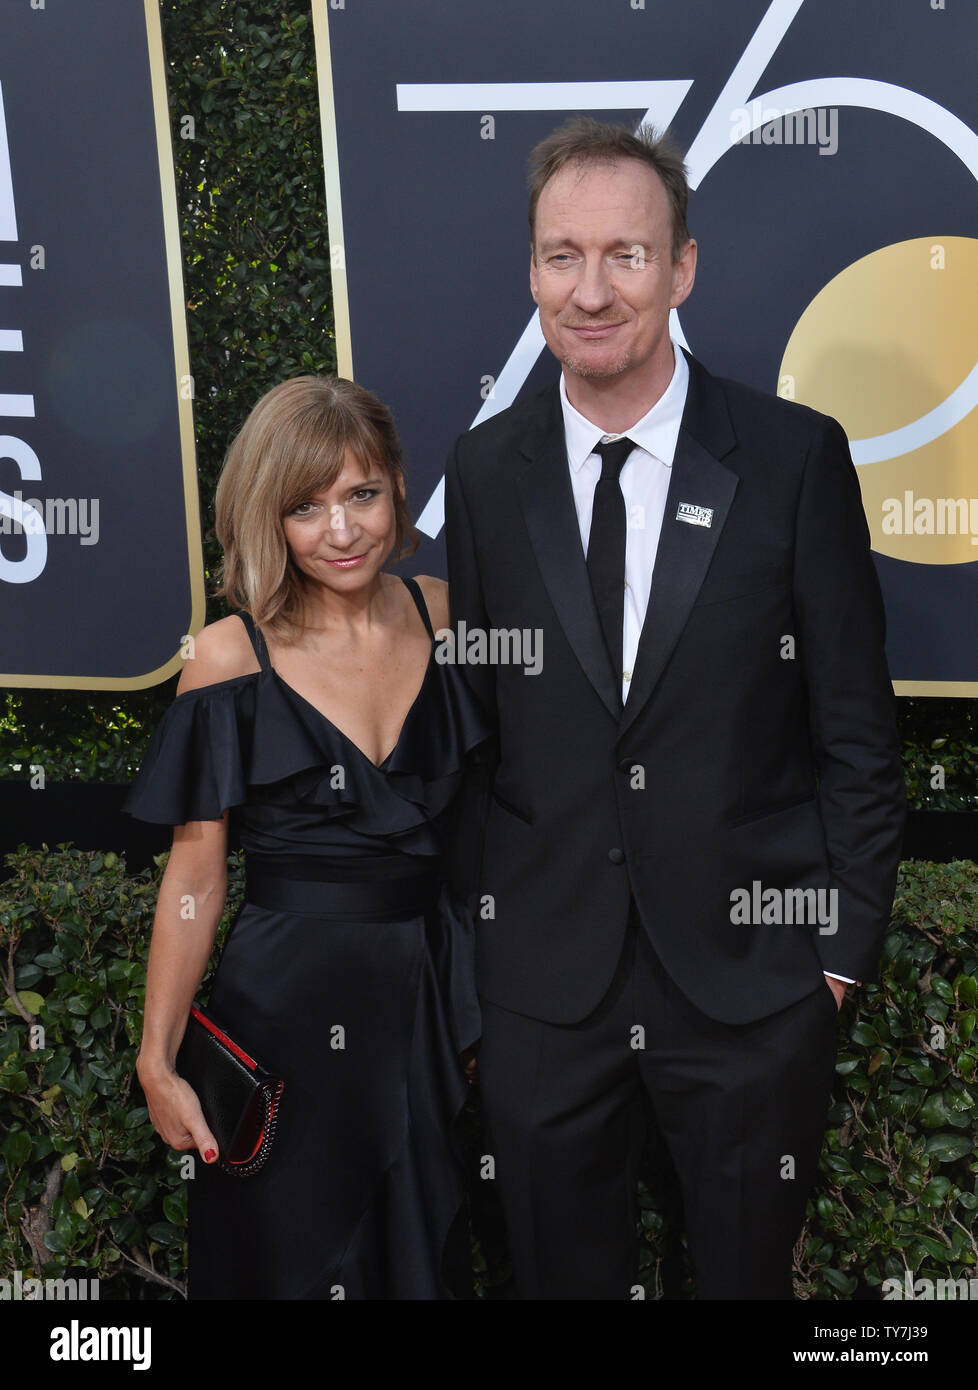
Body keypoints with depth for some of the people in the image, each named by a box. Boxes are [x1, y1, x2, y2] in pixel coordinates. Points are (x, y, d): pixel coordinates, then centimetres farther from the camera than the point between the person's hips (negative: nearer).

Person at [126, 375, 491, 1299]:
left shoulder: (441, 614, -1)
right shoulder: (234, 657, -11)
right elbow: (195, 874, -7)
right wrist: (159, 1061, -7)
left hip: (427, 994, 3)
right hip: (288, 1009, -3)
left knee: (428, 1256, 19)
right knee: (292, 1264, 12)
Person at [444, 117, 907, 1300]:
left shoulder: (794, 458, -7)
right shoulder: (484, 471, 1)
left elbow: (856, 726, -3)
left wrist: (844, 943, -4)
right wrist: (467, 933, 5)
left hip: (750, 978, -1)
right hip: (540, 982, 2)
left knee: (747, 1272, 16)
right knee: (560, 1275, 17)